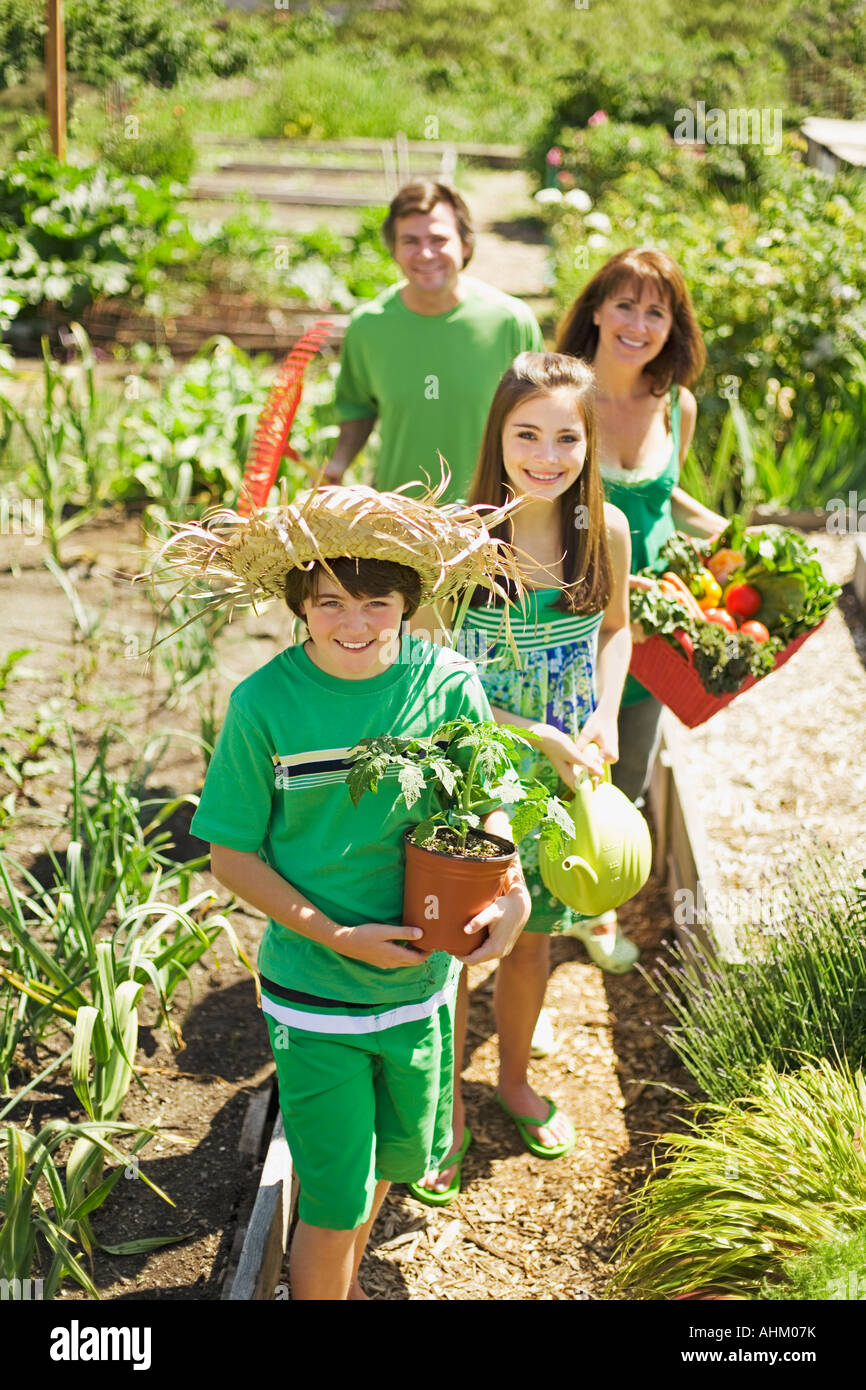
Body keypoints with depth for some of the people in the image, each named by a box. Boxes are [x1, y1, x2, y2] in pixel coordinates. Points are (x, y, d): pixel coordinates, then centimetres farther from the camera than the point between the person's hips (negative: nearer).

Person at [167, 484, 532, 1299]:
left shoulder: (446, 683, -11)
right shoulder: (265, 704, -17)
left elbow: (484, 806, 1)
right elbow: (232, 856, -9)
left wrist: (511, 895, -18)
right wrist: (336, 934, -19)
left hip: (420, 982, 4)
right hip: (313, 994, -3)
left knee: (394, 1157, 24)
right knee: (334, 1199, 5)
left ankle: (345, 1280, 52)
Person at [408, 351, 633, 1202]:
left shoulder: (605, 532, -8)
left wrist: (605, 717, -6)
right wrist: (539, 736, -23)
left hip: (562, 779, 4)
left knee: (532, 938, 21)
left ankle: (515, 1078, 48)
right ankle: (447, 1112, 33)